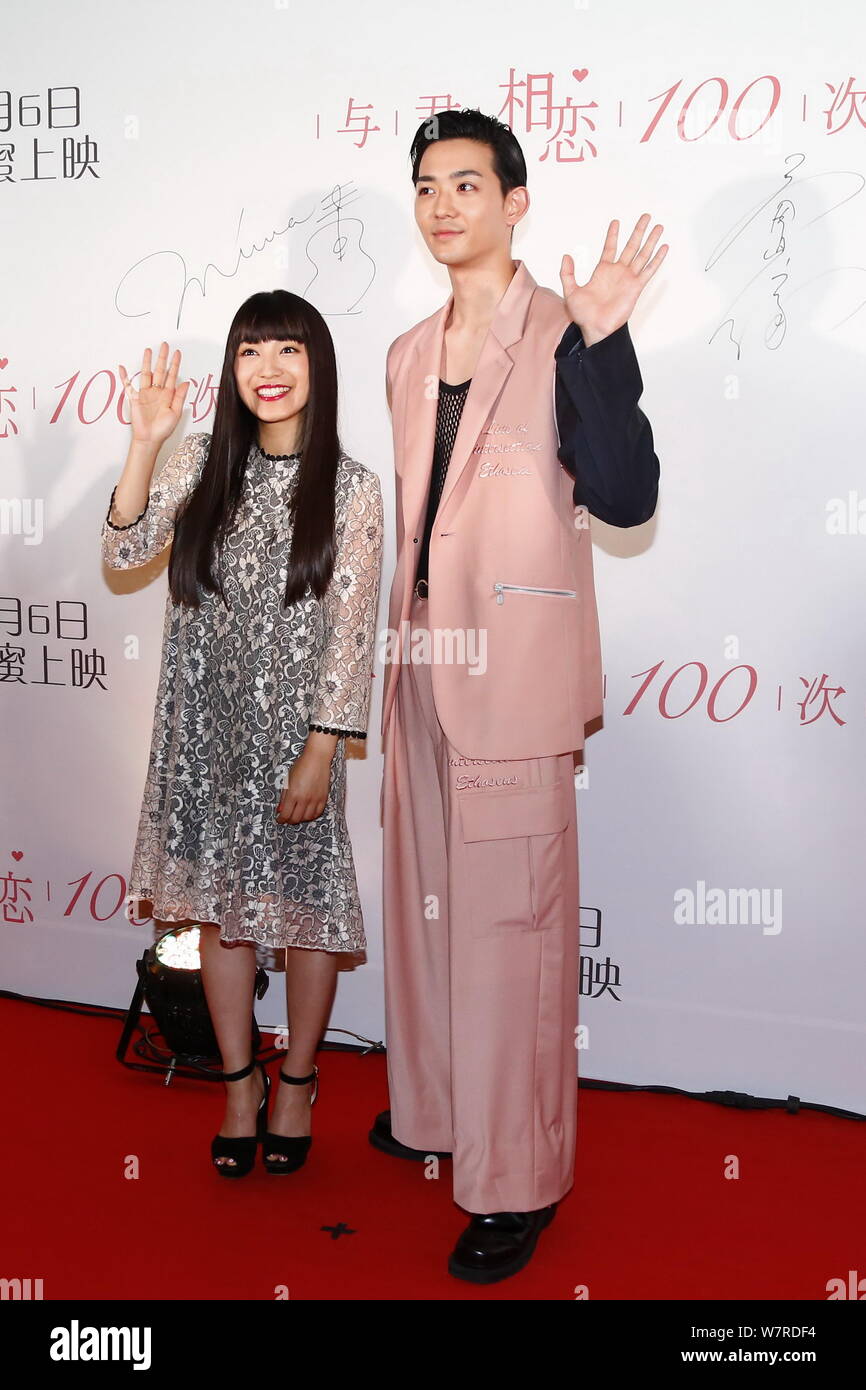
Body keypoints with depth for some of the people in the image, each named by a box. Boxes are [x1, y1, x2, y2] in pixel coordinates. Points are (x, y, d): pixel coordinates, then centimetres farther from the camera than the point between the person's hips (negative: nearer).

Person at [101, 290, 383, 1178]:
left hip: (294, 729, -3)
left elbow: (349, 631, -8)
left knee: (303, 907, 8)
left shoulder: (349, 488, -6)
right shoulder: (202, 463, 3)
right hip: (205, 728, 3)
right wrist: (145, 443, -14)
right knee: (220, 905, 12)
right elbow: (123, 553, -4)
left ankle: (296, 1080, 29)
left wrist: (319, 754, -12)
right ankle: (238, 1081, 30)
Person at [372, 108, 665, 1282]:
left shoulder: (562, 337, -7)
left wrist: (600, 342, -25)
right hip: (420, 668, 7)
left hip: (512, 677, -7)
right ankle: (434, 1107, 38)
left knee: (508, 922, -1)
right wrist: (396, 654, 18)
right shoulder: (410, 355, 13)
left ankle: (518, 1181, 14)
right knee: (424, 899, 17)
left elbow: (624, 498, -18)